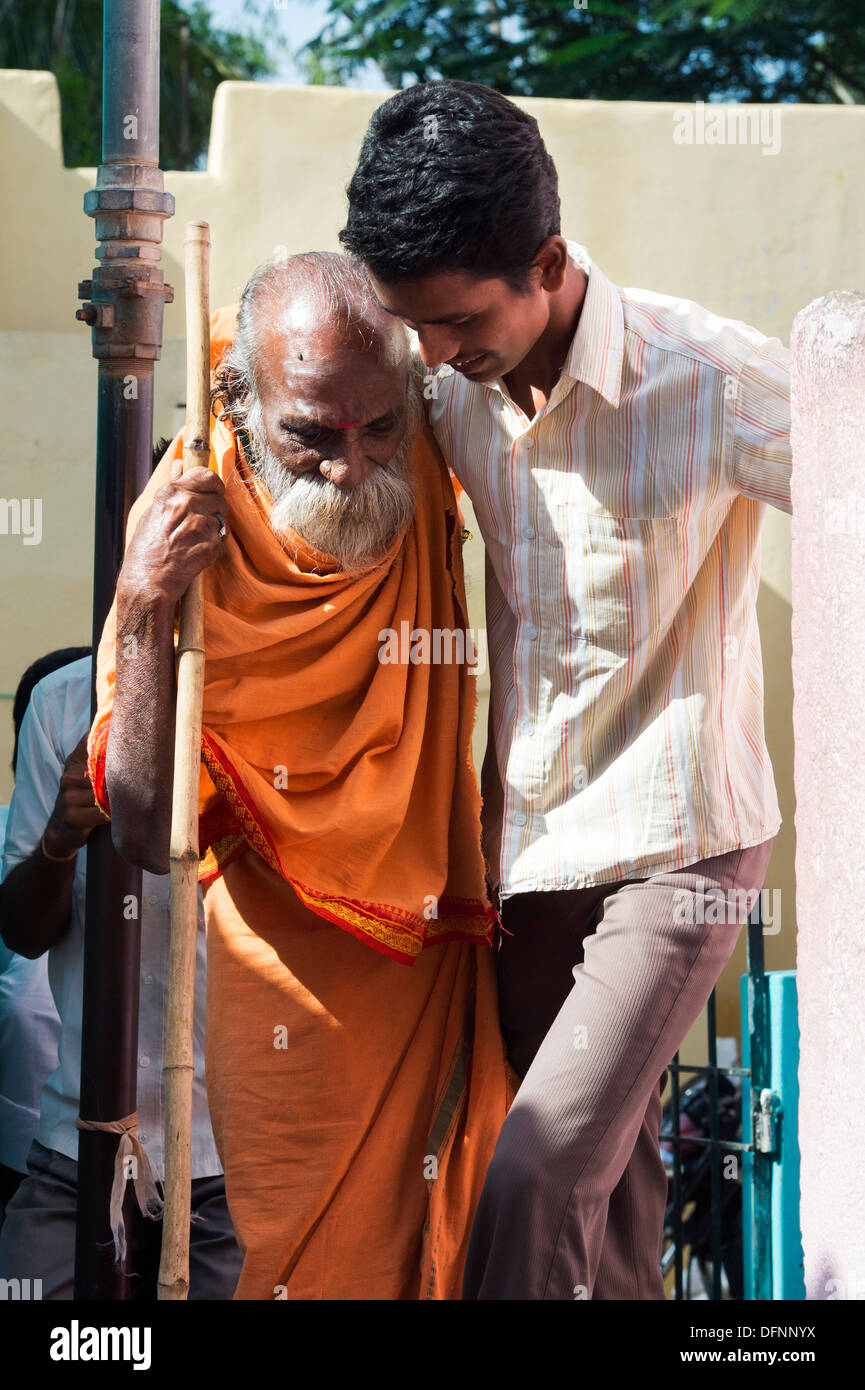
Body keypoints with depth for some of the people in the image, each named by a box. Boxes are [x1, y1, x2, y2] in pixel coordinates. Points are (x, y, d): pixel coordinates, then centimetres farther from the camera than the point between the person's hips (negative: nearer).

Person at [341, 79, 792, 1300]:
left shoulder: (713, 382, -20)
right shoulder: (457, 391, -1)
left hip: (677, 844, -6)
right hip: (531, 835, 6)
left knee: (535, 1182, -18)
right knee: (605, 1182, 15)